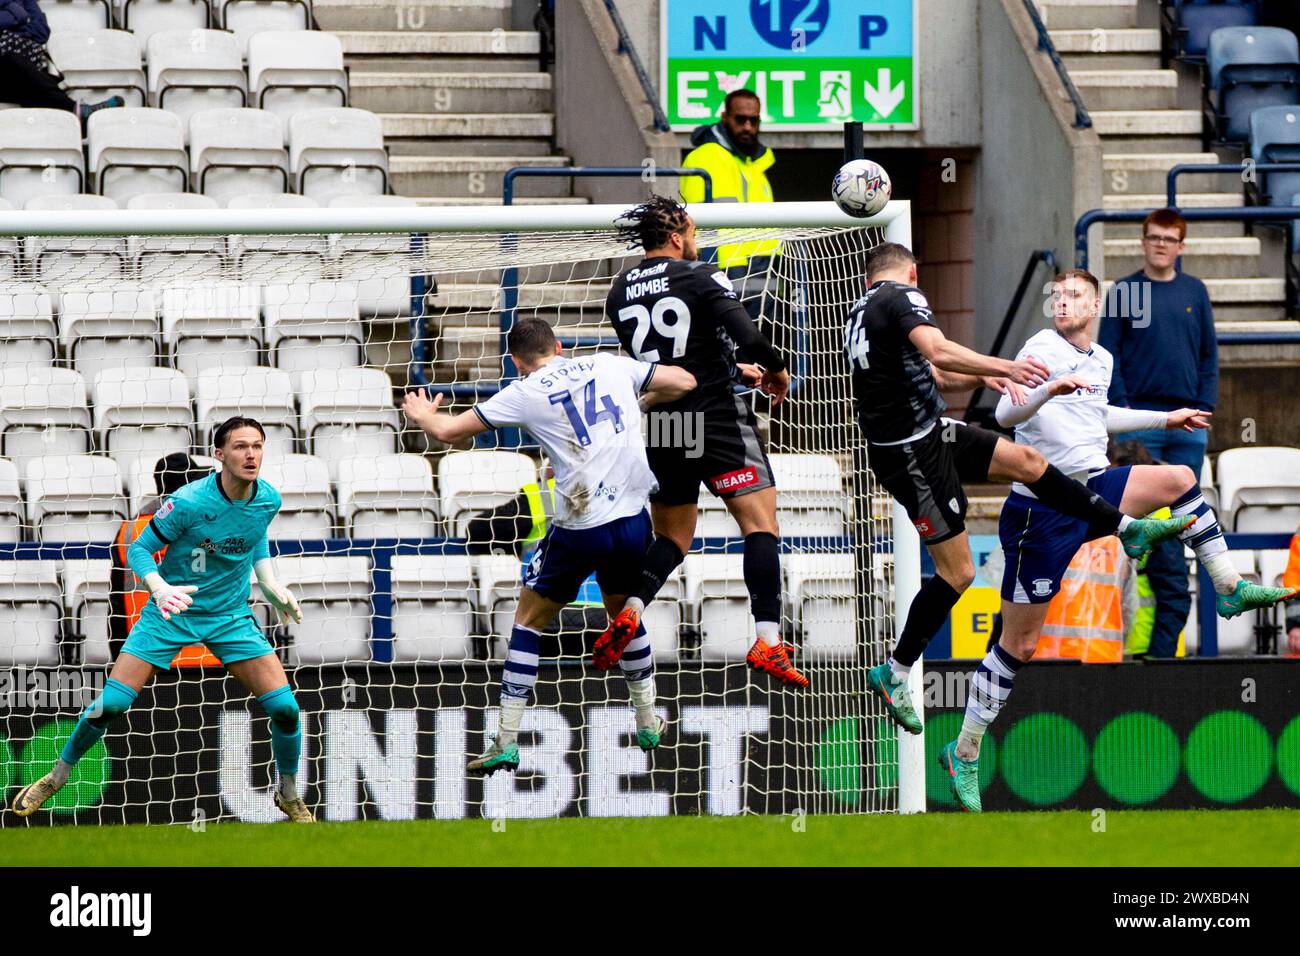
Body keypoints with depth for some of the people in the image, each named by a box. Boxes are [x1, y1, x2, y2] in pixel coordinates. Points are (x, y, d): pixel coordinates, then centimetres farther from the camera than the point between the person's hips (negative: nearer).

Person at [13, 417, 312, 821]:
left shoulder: (268, 500, -8)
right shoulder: (188, 502, -23)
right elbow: (138, 549, -14)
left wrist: (271, 585, 5)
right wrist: (160, 588, -31)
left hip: (231, 616, 3)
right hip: (172, 611, -3)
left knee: (284, 707, -8)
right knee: (111, 703, -11)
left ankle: (289, 796, 17)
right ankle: (57, 776, 14)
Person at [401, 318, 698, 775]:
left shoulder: (524, 394, -1)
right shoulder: (610, 365, 9)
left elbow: (449, 431, 3)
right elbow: (684, 382, 14)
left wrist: (423, 415, 26)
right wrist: (644, 401, 33)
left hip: (579, 528, -4)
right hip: (633, 520, 4)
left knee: (529, 620, 12)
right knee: (624, 612, 29)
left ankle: (507, 742, 6)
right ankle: (648, 724, 34)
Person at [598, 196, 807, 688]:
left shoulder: (621, 292, 11)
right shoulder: (700, 278, -7)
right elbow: (747, 336, -19)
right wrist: (776, 370, 2)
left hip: (659, 427, 6)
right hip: (717, 419, -6)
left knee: (672, 537, 16)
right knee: (760, 522, -3)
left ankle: (630, 611, -10)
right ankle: (767, 639, -15)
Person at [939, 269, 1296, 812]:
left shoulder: (1101, 360, 11)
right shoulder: (1044, 349, -12)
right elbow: (1005, 414, -24)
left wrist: (1164, 419, 36)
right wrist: (1048, 389, -43)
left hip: (1093, 492, 7)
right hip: (1041, 512, -7)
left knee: (1179, 478, -1)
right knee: (1018, 644, -4)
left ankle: (1229, 588, 8)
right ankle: (964, 754, 5)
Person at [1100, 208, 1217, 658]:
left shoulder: (1194, 292, 11)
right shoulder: (1124, 292, 3)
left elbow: (1209, 353, 13)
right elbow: (1108, 353, 1)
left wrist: (1205, 403, 2)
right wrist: (1121, 403, -9)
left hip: (1189, 421, 3)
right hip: (1141, 417, -3)